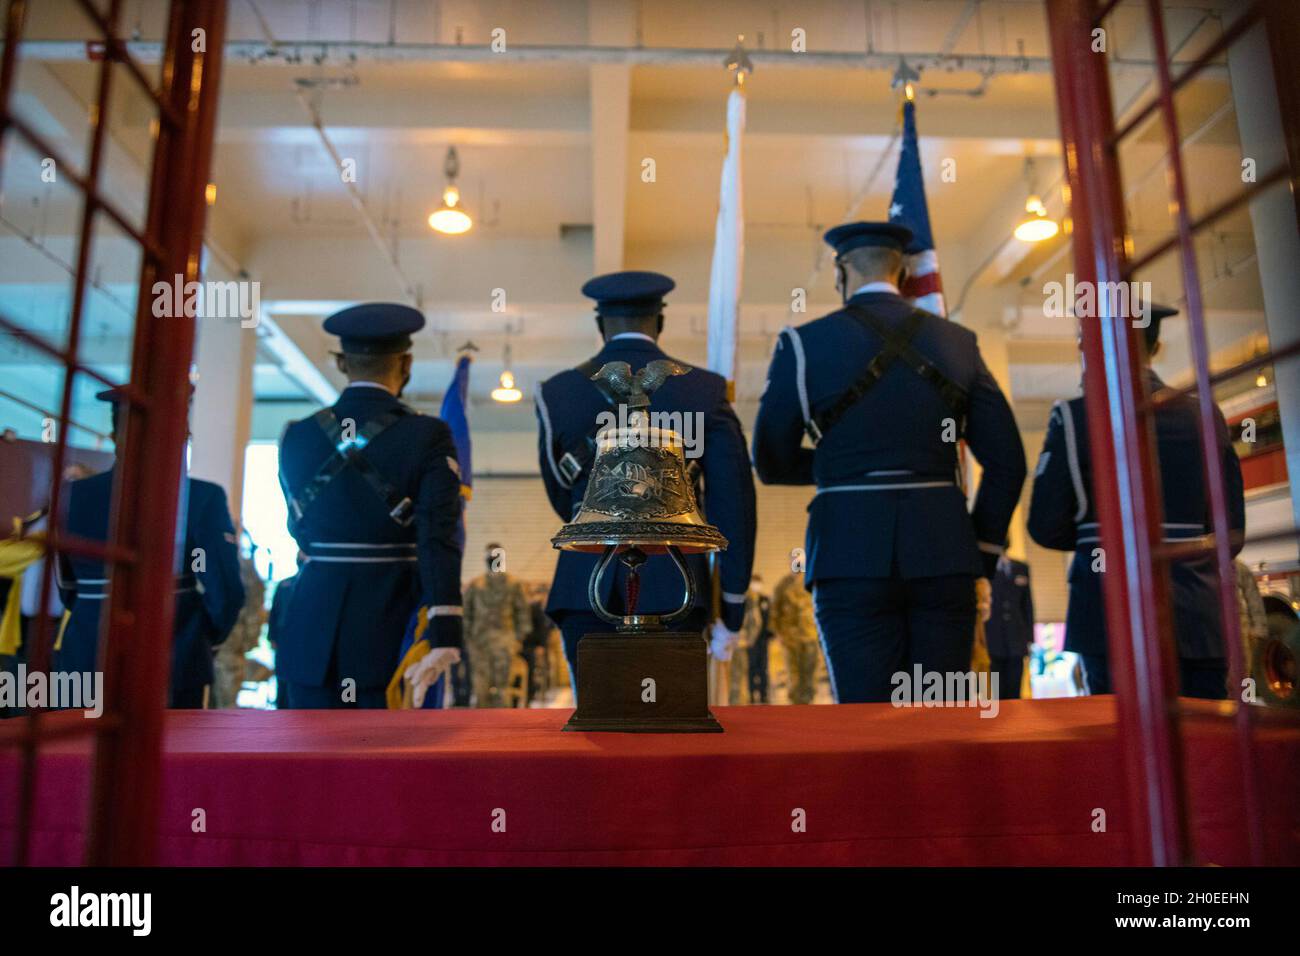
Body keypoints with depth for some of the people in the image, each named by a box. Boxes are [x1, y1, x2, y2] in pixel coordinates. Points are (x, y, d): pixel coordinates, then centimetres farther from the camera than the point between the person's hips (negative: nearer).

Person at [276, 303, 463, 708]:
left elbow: (302, 530, 14)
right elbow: (438, 537, -18)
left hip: (315, 628, 3)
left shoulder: (296, 437, 4)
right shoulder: (428, 436, -8)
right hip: (393, 628, -3)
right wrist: (444, 634, -23)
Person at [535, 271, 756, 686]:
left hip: (587, 588, 1)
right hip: (671, 588, -1)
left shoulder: (557, 393, 5)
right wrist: (732, 609, 4)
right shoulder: (704, 390, 1)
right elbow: (734, 506, -2)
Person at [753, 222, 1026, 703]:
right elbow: (1007, 461, 8)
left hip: (851, 556, -3)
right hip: (943, 554, 3)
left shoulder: (804, 343, 1)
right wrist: (982, 553, 15)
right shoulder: (957, 343, 10)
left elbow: (771, 463, 5)